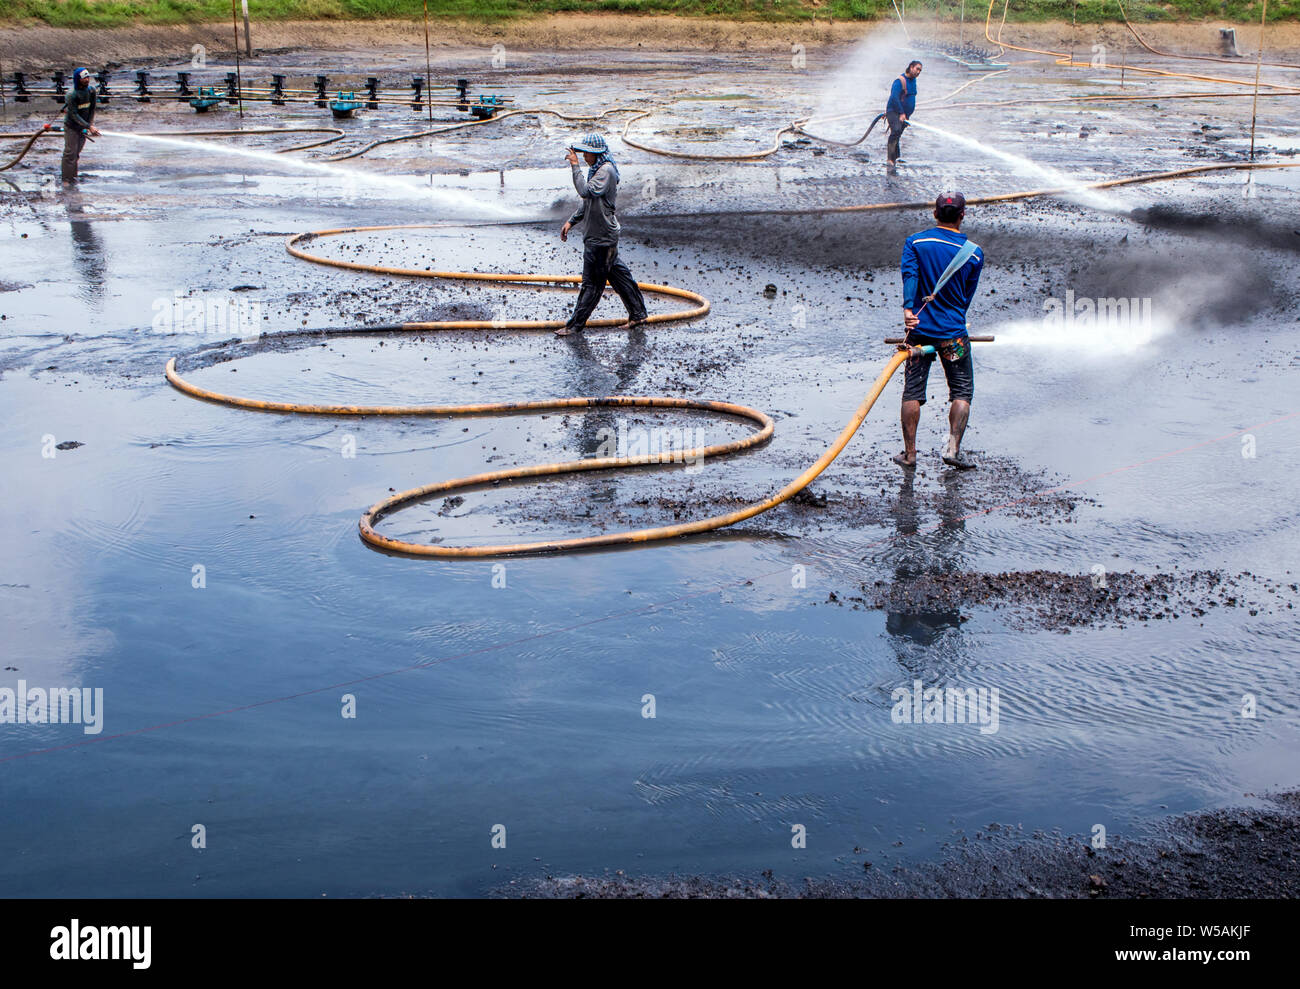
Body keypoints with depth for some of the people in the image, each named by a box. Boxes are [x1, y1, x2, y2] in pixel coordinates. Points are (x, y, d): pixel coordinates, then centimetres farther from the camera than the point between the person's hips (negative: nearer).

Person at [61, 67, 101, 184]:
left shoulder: (92, 90, -5)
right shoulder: (72, 94, -22)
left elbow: (92, 110, 3)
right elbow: (74, 115, -21)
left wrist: (90, 125, -4)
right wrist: (89, 126, -26)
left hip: (83, 125, 5)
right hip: (71, 126, -5)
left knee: (77, 152, 13)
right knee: (70, 152, -6)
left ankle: (73, 175, 25)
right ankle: (67, 179, 0)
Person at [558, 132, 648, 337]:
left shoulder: (606, 171, -17)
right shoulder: (596, 169, 15)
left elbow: (586, 191, -31)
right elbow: (588, 202, 24)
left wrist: (575, 166, -26)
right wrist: (571, 221, 20)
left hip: (602, 237, -11)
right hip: (595, 234, 11)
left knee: (592, 282, -2)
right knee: (619, 276, 15)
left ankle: (575, 324, 3)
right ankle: (638, 315, 21)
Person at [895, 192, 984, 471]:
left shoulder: (914, 242, -1)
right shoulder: (974, 253, 0)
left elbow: (909, 274, -17)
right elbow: (967, 295, 6)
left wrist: (908, 308, -27)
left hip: (920, 329, 1)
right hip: (953, 333, -1)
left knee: (912, 392, 8)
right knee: (962, 392, 10)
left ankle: (909, 453, 10)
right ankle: (953, 448, 1)